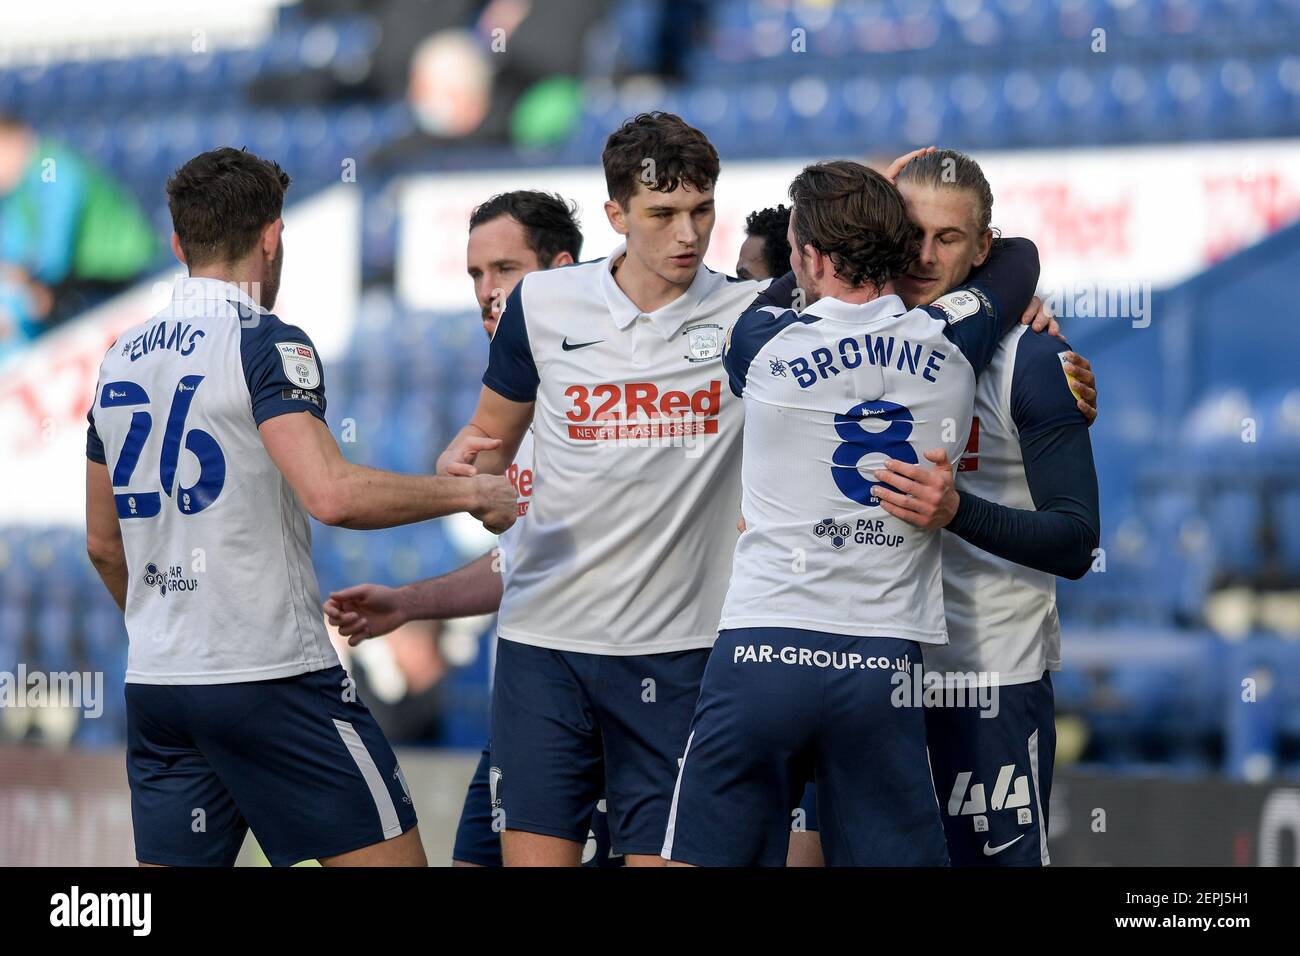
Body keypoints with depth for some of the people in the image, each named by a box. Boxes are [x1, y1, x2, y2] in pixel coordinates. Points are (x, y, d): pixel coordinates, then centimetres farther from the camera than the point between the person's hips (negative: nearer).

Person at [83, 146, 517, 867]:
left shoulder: (121, 360, 13)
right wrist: (471, 494, -12)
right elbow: (331, 494, -23)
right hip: (271, 678, -7)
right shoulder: (264, 343, -9)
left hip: (152, 682, 7)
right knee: (389, 859, -2)